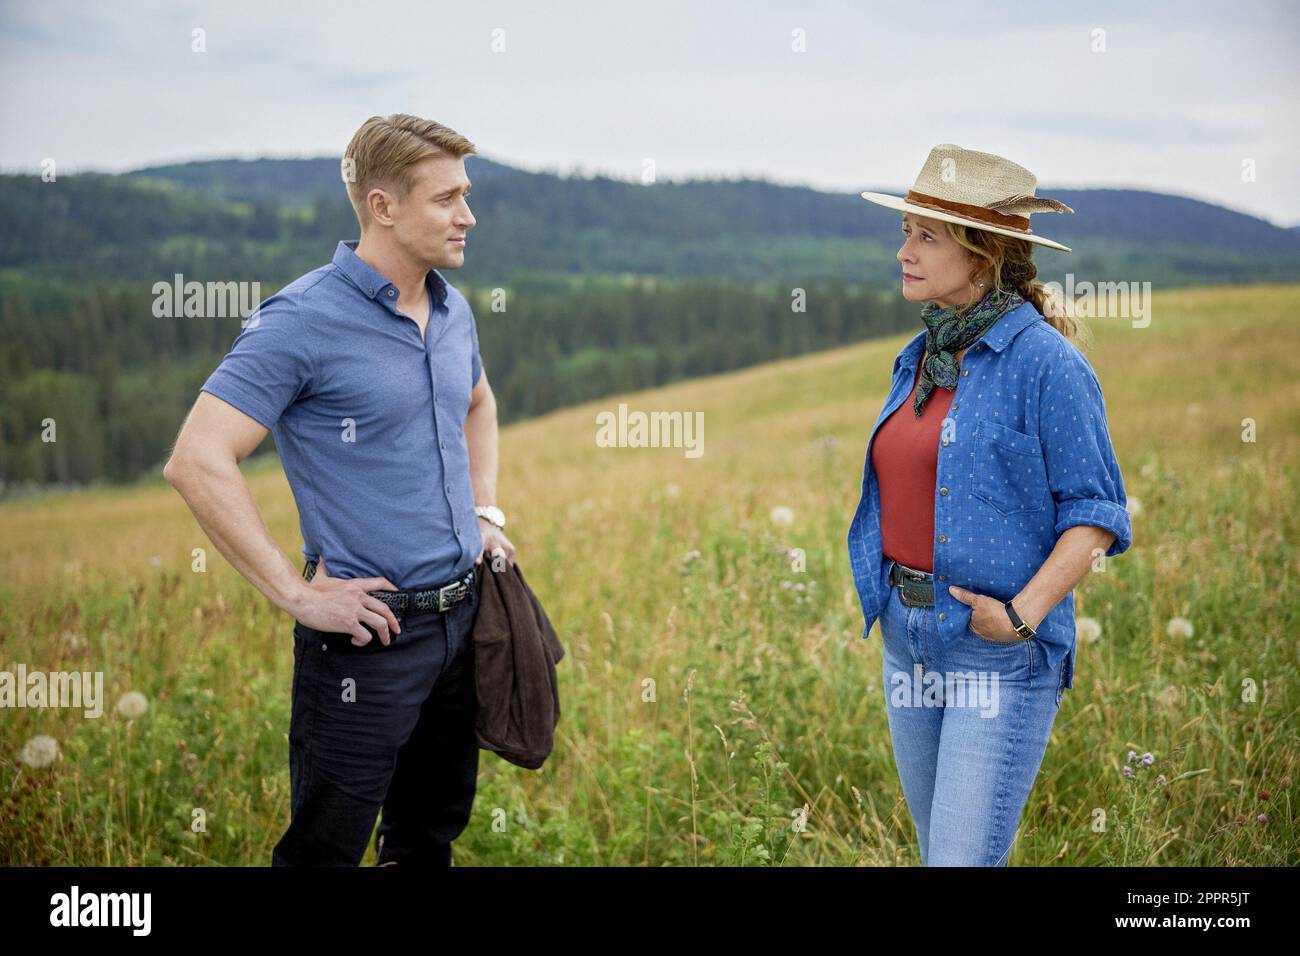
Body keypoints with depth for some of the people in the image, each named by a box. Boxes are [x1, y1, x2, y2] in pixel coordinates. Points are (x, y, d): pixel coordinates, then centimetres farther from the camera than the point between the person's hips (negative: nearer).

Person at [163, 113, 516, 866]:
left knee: (432, 837, 19)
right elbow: (197, 463, -22)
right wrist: (298, 595, -21)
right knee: (328, 847, 4)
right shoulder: (303, 321, -17)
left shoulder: (453, 310, 7)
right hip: (371, 629, -7)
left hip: (463, 611, 7)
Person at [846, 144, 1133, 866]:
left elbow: (1097, 511, -12)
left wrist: (1024, 615, -20)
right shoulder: (921, 359, 9)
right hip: (910, 636, 8)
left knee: (965, 858, -9)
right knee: (940, 850, 17)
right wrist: (885, 593, 13)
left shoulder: (1042, 361, -13)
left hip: (1003, 650, -8)